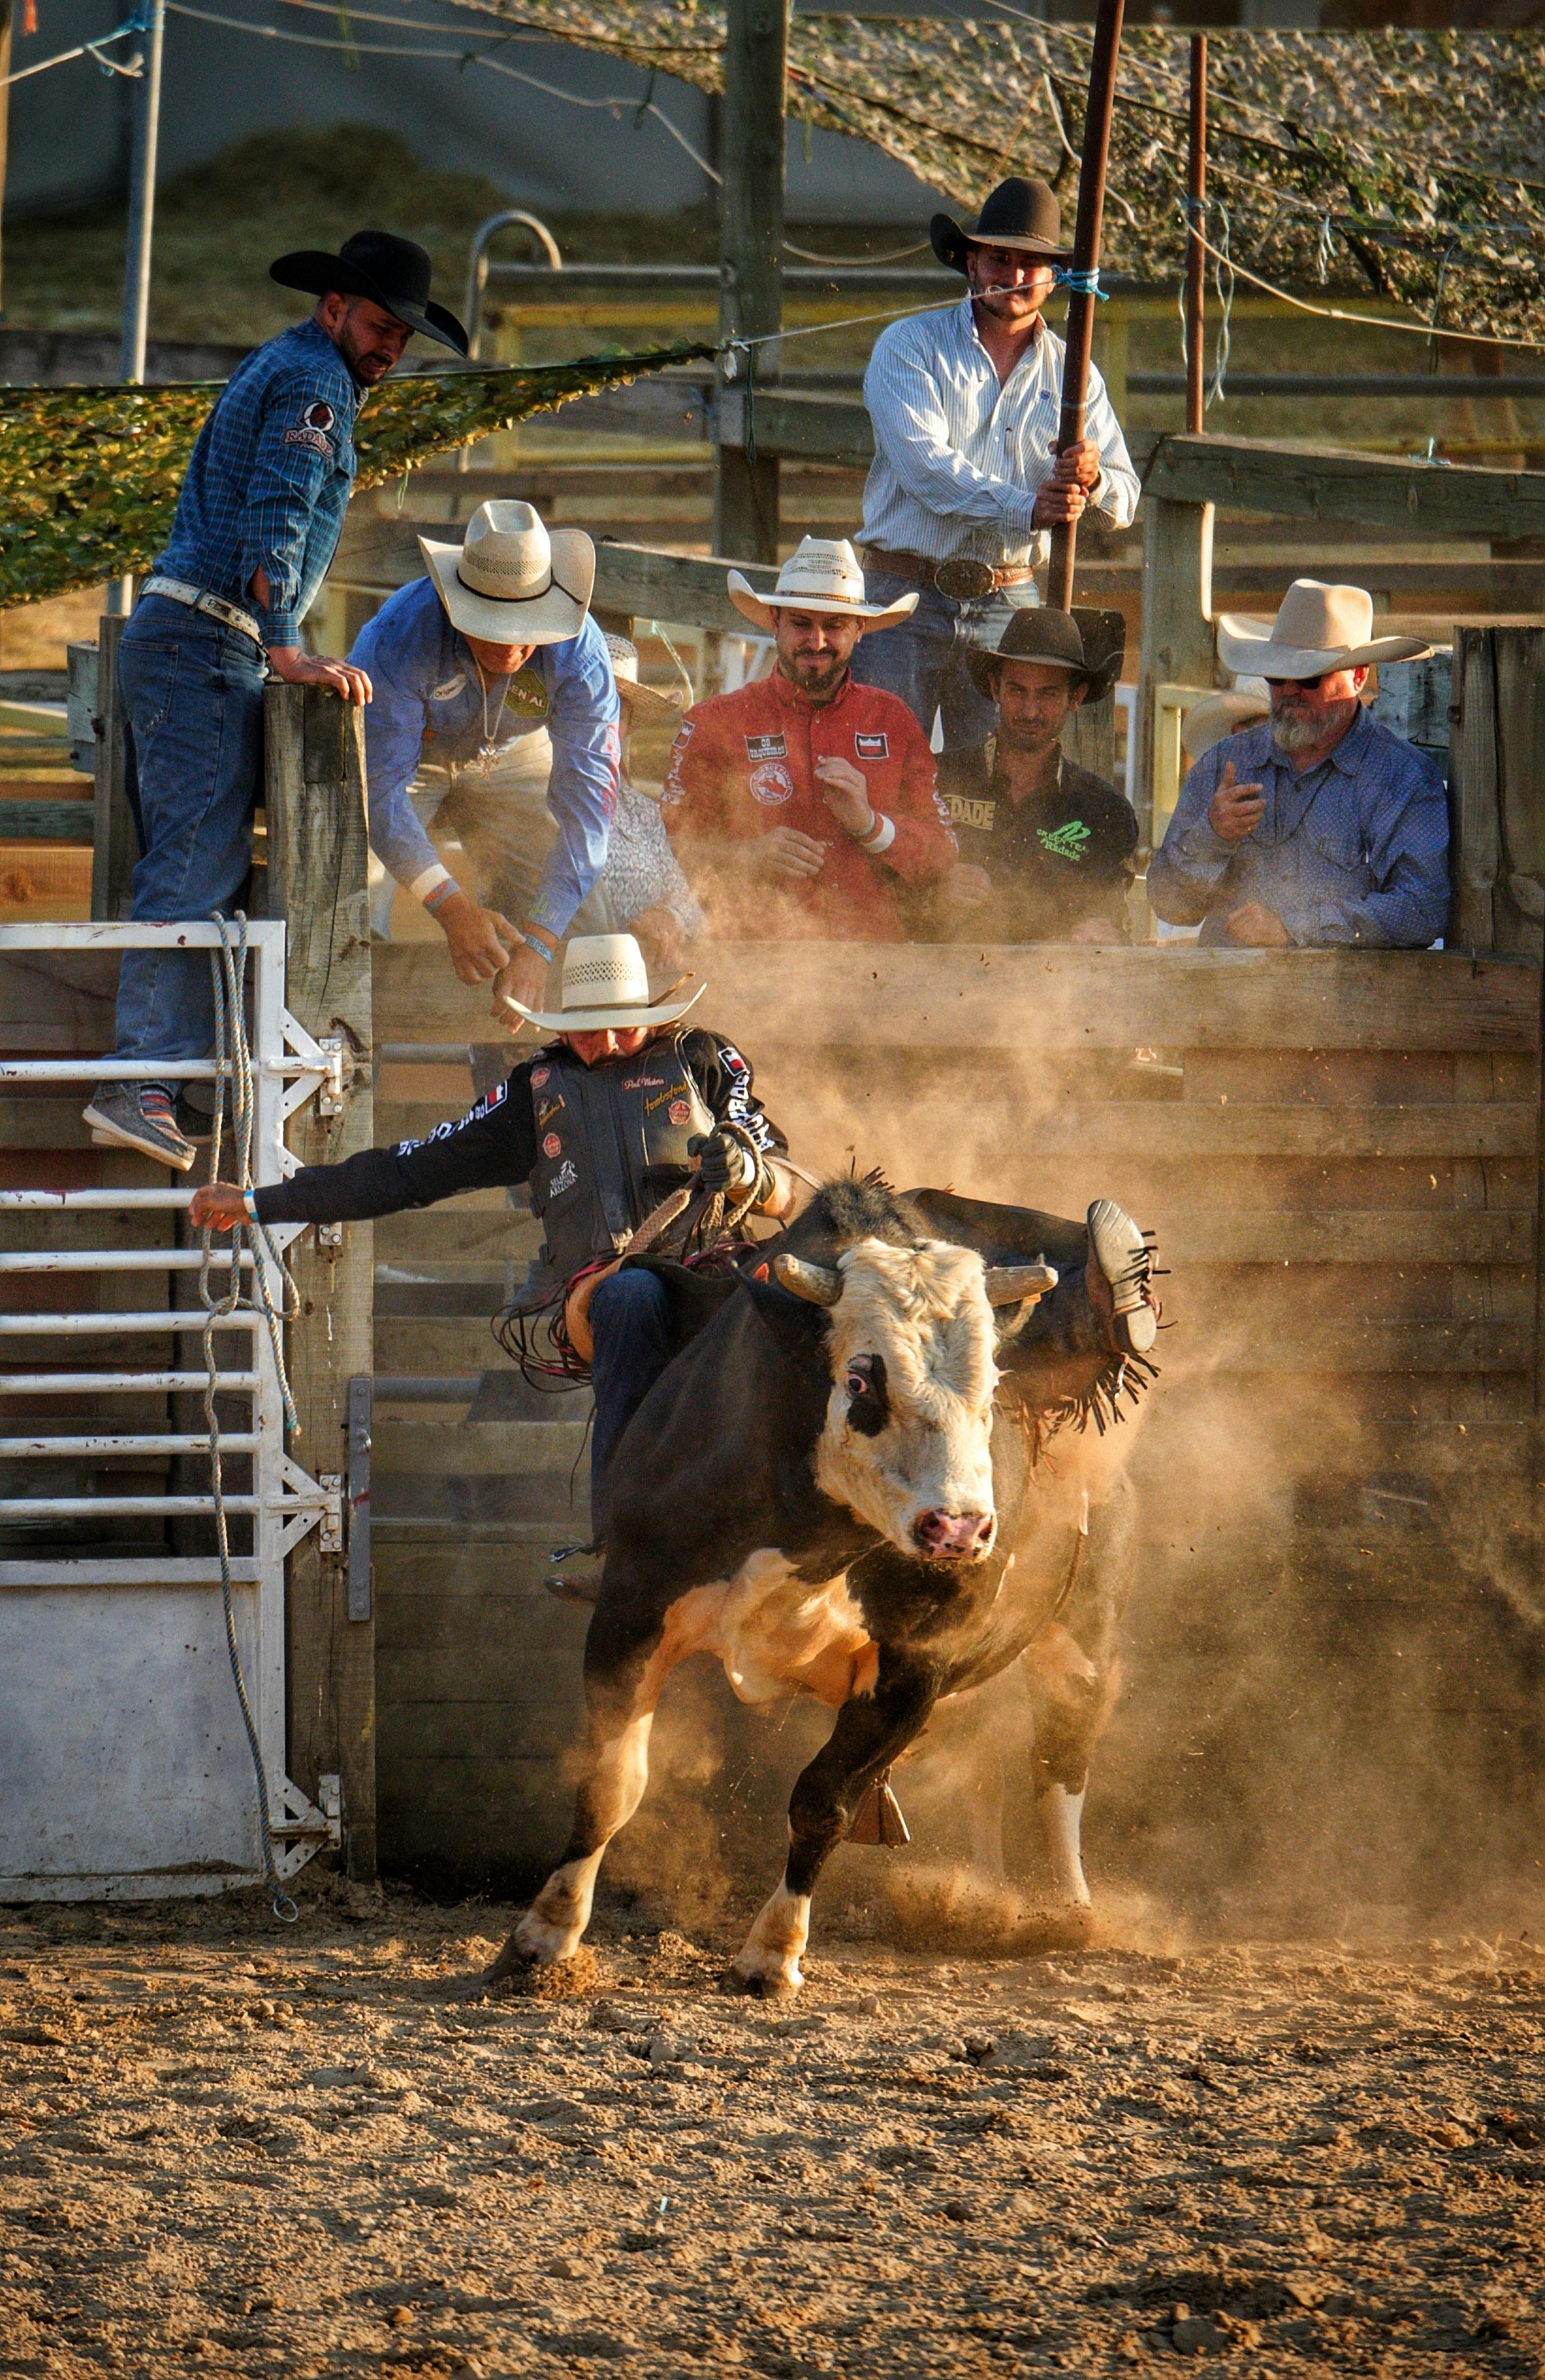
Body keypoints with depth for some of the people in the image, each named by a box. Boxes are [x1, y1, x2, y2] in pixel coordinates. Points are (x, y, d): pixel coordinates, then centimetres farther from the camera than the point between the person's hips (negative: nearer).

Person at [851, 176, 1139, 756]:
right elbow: (925, 465, -13)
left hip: (1010, 603, 3)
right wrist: (1026, 508, -26)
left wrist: (1094, 480, -19)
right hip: (909, 596, -3)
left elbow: (1123, 502, 6)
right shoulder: (909, 347, 1)